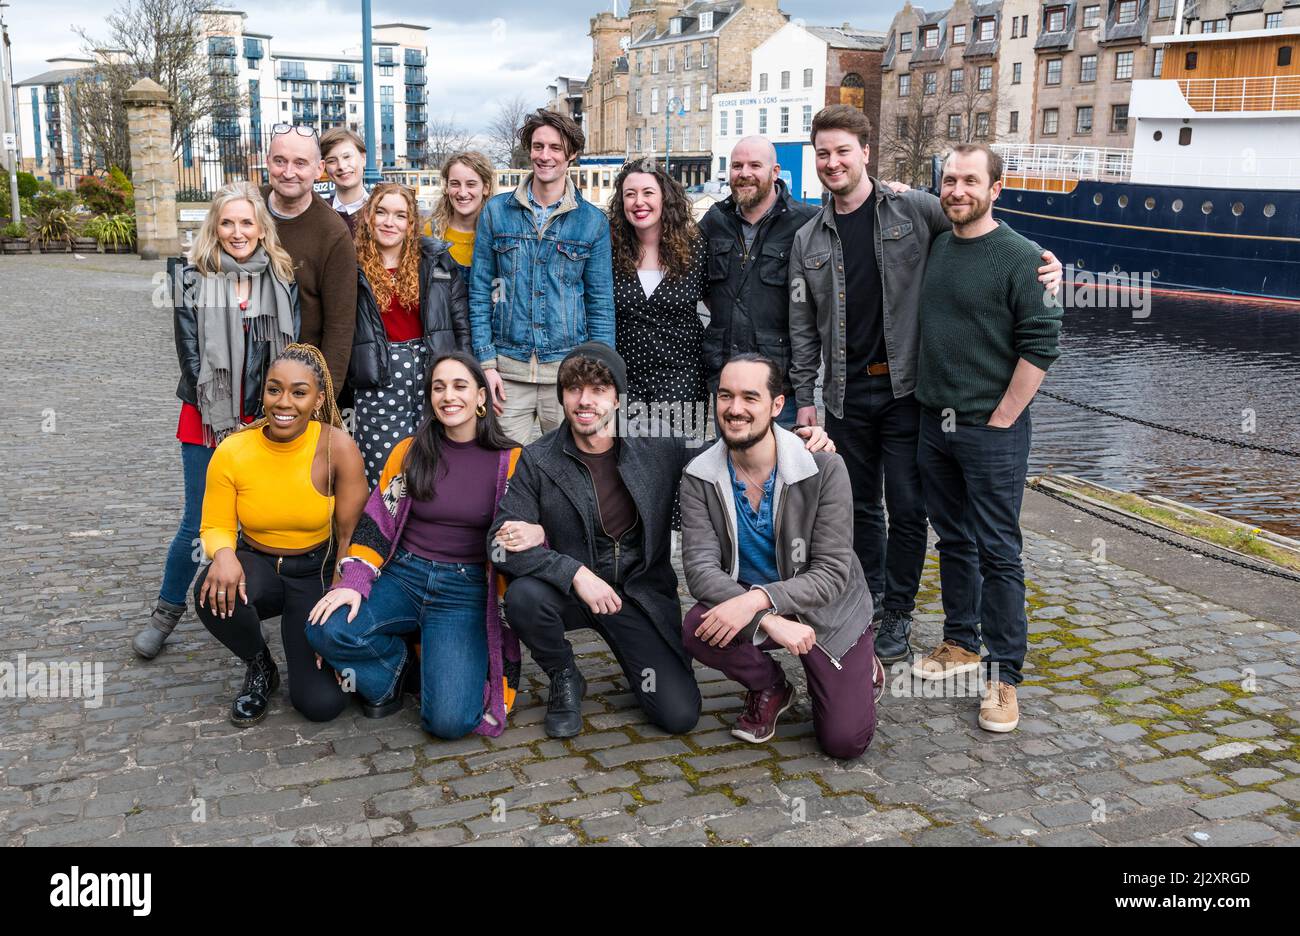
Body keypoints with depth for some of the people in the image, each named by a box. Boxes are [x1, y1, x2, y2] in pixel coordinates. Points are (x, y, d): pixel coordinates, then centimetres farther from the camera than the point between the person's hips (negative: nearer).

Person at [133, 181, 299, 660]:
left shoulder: (282, 281, 2)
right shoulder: (194, 280, 0)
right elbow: (190, 356, -4)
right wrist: (222, 422, -10)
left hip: (267, 421, 1)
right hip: (207, 421, -1)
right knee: (198, 524, 4)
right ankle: (166, 612, 23)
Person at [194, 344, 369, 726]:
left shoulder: (338, 447, -19)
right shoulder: (232, 451, -13)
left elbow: (352, 534, -13)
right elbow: (215, 526, -3)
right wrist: (224, 554, -28)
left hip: (317, 572, -2)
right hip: (257, 566, 2)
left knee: (322, 702, -15)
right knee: (215, 594, -35)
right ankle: (260, 666, 0)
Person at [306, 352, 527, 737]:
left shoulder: (510, 461, -1)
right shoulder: (409, 452, 6)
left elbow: (525, 540, 1)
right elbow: (376, 522, 4)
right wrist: (354, 582, -10)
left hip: (466, 591, -2)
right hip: (403, 577, 2)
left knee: (449, 720, -21)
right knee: (326, 630, -28)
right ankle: (396, 663, 5)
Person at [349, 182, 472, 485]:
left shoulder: (436, 258, 7)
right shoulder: (353, 266, 3)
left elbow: (461, 318, 8)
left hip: (432, 366, 1)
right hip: (378, 376, -1)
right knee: (384, 470, -3)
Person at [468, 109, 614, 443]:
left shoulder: (592, 221, 3)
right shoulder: (496, 211, 4)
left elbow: (601, 303, 5)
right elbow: (480, 292, 4)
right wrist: (486, 363, -3)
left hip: (569, 369, 0)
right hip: (508, 369, 0)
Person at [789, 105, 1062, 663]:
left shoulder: (914, 210, -2)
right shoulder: (808, 240, 6)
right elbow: (803, 327, 9)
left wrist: (1042, 258, -11)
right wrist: (804, 397, 6)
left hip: (906, 389, -3)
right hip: (846, 394, 3)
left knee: (907, 508, 2)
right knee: (860, 505, 15)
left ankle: (897, 614, 19)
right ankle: (868, 597, 34)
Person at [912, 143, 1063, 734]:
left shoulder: (1020, 258, -10)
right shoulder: (932, 248, 8)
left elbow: (1040, 346, -13)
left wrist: (1000, 420, -13)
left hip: (991, 429, -6)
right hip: (934, 422, 6)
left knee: (998, 551, -1)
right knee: (953, 540, 16)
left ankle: (1003, 674, 8)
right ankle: (961, 642, 30)